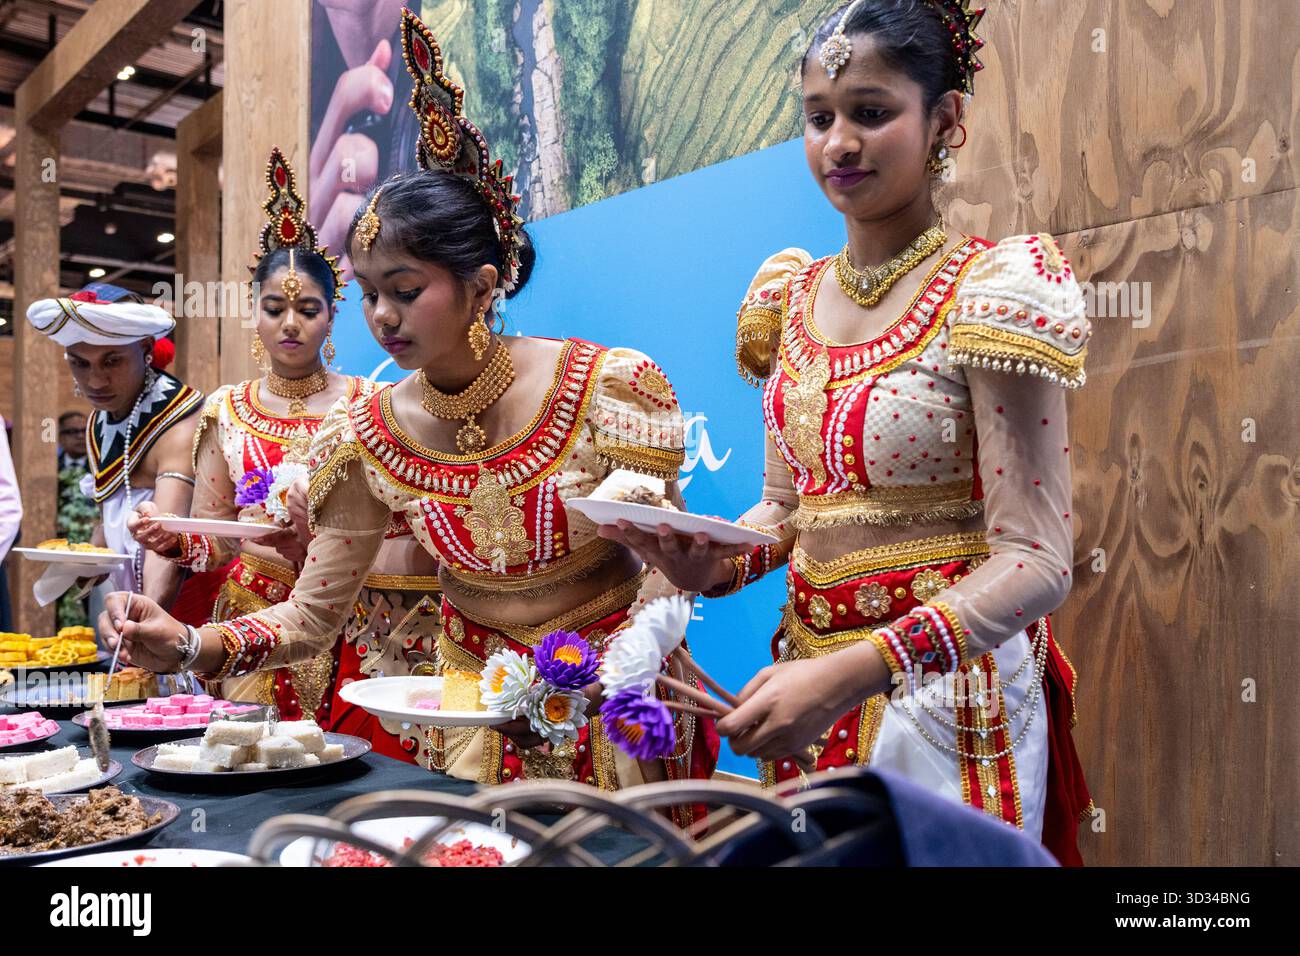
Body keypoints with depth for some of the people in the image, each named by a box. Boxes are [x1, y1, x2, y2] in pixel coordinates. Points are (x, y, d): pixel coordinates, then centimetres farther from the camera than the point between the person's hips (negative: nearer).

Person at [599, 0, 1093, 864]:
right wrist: (712, 565, -8)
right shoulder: (792, 299, 4)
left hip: (945, 698, -6)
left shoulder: (992, 290, -14)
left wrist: (856, 672, -30)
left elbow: (1035, 562, -19)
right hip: (809, 683, 6)